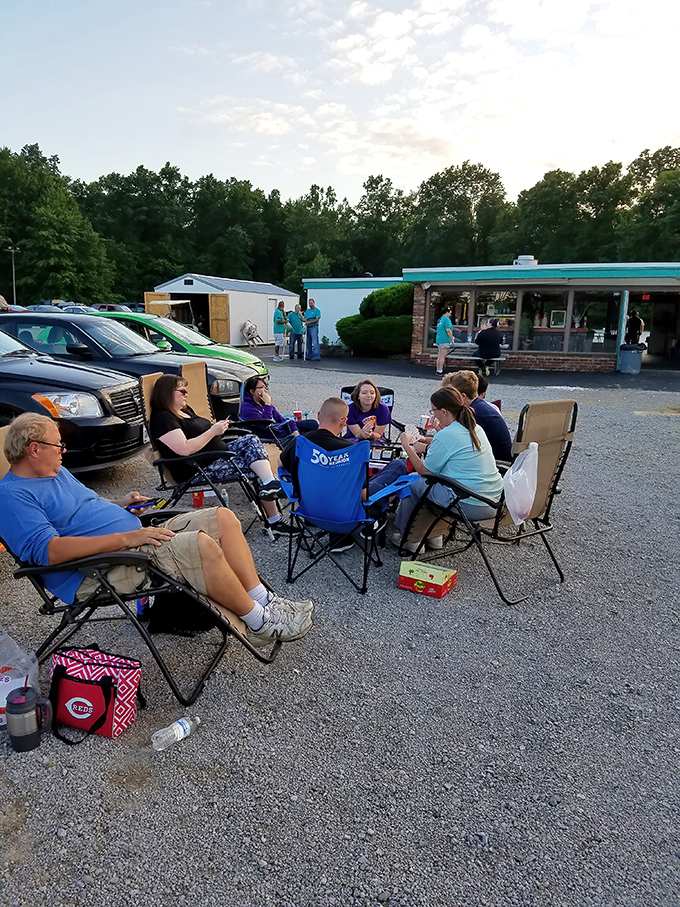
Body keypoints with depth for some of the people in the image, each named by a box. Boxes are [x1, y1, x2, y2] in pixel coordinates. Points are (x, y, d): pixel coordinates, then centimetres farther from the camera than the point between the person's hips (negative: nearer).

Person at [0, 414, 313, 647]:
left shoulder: (56, 472, 21)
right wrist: (125, 538, -27)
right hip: (103, 572, -10)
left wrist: (119, 504, 11)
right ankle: (260, 623, -13)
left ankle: (263, 600, -2)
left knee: (223, 518, -3)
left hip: (135, 537, 10)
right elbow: (47, 550, -24)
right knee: (201, 544, -31)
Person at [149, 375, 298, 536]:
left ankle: (271, 484, -36)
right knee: (256, 469, -18)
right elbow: (185, 449, -23)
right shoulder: (162, 418, -12)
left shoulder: (185, 410, 20)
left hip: (219, 454, 10)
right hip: (198, 470, -10)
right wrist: (213, 431, -15)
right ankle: (274, 520, -17)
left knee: (251, 440, -14)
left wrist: (217, 427, 5)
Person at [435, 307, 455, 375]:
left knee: (439, 356, 11)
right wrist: (452, 339, -12)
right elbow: (448, 330, -17)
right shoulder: (447, 319, -10)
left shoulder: (440, 320, 17)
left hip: (439, 340, 9)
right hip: (445, 340, -9)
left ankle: (438, 370, 13)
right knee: (442, 356, -7)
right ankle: (440, 370, -6)